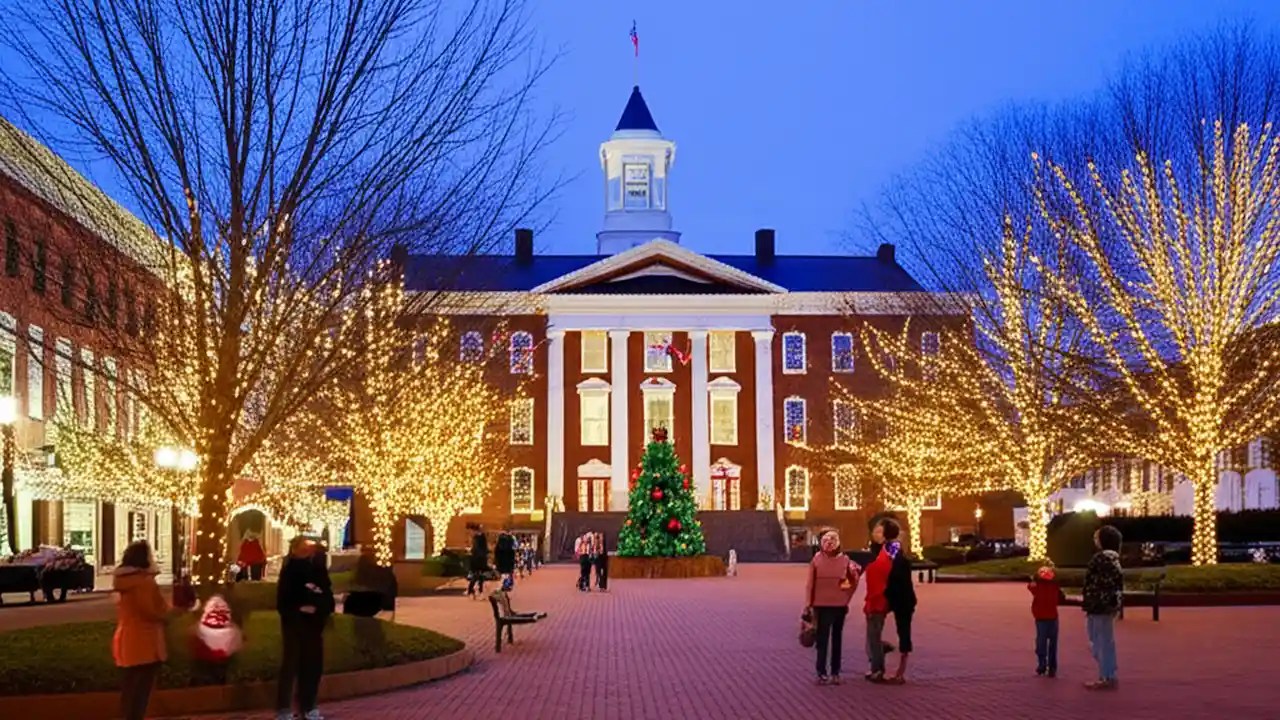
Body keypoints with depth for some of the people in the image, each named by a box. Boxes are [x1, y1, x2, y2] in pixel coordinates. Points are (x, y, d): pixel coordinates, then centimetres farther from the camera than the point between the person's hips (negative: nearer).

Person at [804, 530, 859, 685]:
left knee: (837, 639, 9)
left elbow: (853, 582, 11)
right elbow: (810, 584, -2)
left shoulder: (845, 559, -1)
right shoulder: (816, 560, -4)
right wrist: (809, 604, -4)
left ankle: (835, 672, 16)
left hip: (840, 606, 2)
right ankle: (821, 673, -1)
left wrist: (847, 598, 5)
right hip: (822, 605, -2)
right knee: (822, 639, -4)